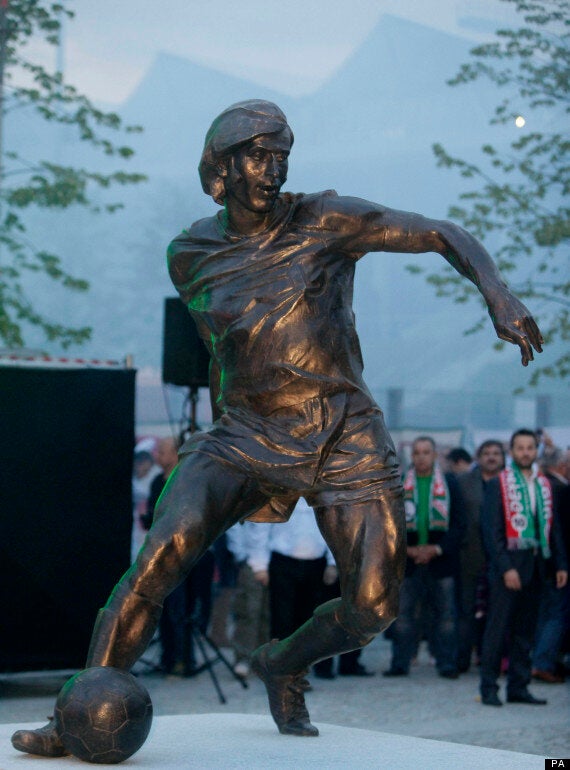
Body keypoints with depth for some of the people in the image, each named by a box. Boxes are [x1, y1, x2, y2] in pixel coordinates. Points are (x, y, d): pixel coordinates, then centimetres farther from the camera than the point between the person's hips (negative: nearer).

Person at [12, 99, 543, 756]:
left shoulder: (323, 222, -4)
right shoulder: (191, 256, 6)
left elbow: (445, 236, -8)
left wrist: (498, 295, -25)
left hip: (343, 440, -1)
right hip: (244, 434, 1)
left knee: (373, 607, -6)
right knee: (158, 561, -21)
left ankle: (282, 665, 26)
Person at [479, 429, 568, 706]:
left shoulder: (544, 485, 14)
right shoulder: (498, 484, -2)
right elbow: (492, 531, -8)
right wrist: (505, 567, -15)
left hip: (535, 566, 5)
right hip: (508, 565, -5)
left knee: (525, 630, 8)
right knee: (498, 629, -5)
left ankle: (518, 687, 13)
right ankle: (488, 689, 0)